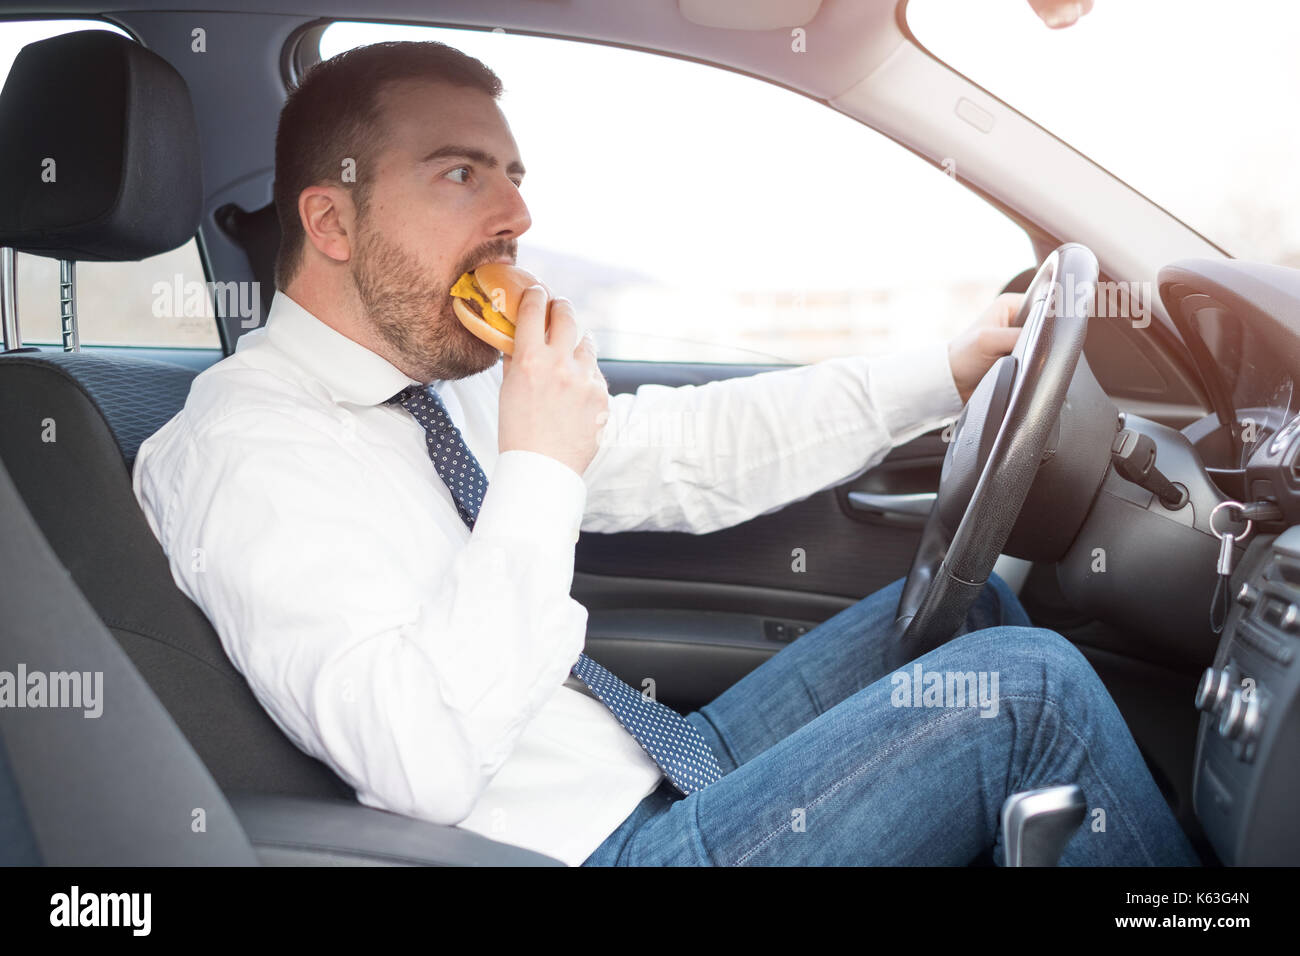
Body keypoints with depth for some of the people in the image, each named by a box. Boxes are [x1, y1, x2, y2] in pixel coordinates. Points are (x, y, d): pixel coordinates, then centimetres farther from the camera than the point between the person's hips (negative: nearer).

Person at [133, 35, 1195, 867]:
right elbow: (422, 761, -30)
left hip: (671, 768, 9)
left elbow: (687, 451, 10)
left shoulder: (441, 381, 7)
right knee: (1028, 685, -13)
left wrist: (946, 370, 8)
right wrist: (541, 476, -25)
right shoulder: (245, 454, -18)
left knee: (969, 603, 12)